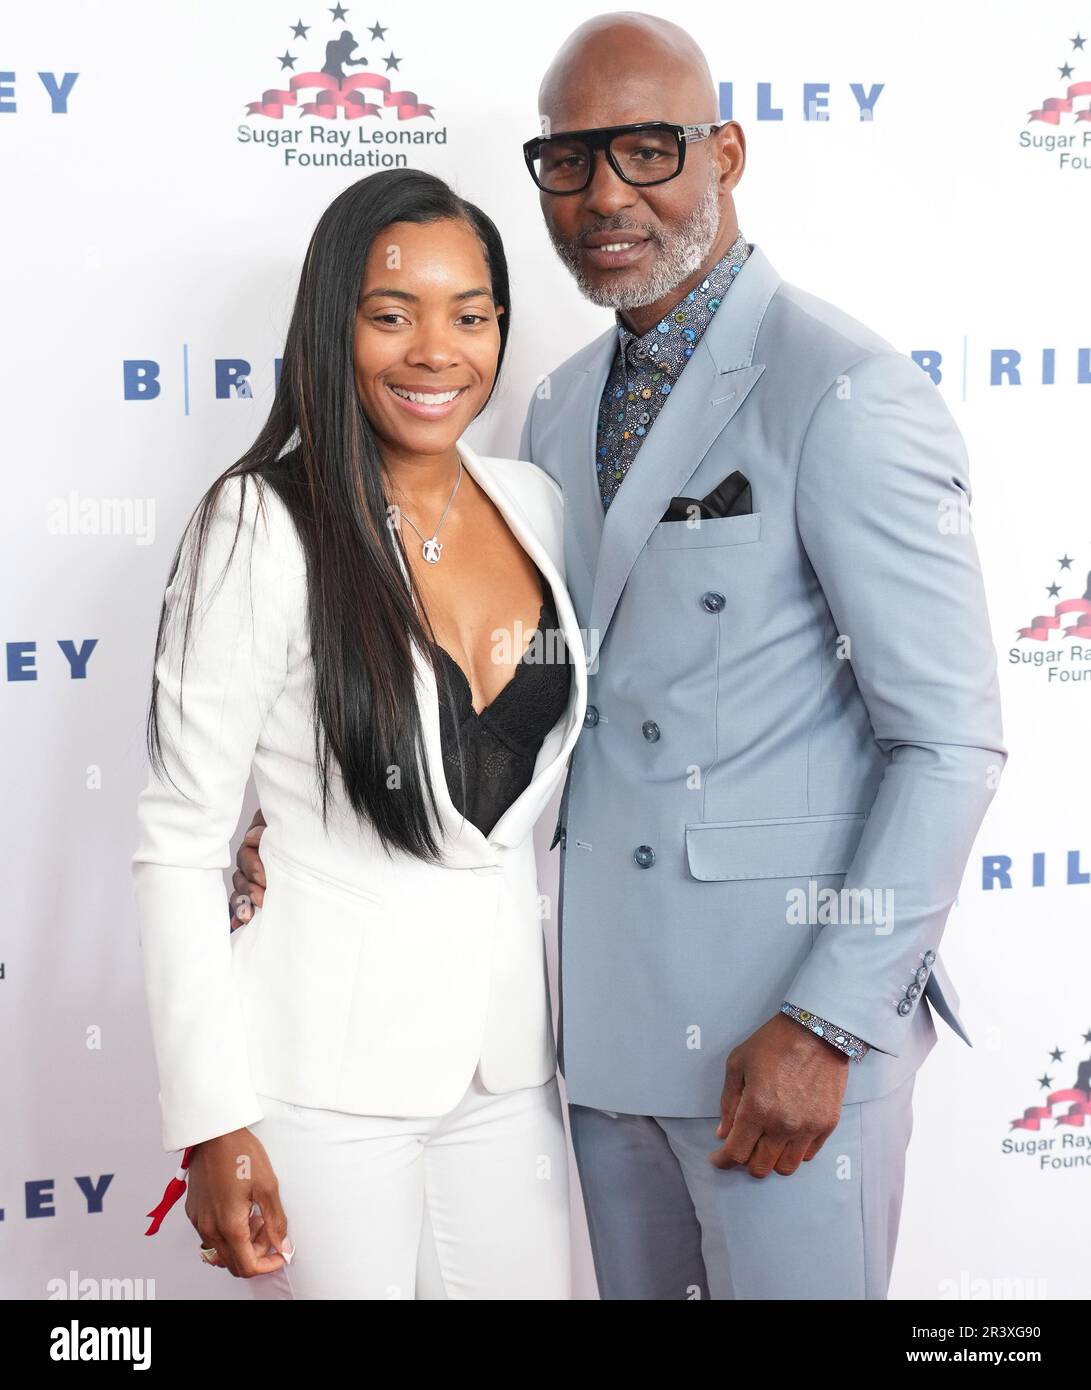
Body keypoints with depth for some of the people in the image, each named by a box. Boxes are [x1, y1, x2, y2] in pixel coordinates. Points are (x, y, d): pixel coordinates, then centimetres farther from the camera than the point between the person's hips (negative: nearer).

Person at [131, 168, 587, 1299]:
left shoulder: (532, 504, 4)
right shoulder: (264, 527, -14)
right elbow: (177, 840, -13)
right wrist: (210, 1122, -15)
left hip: (508, 1051, 6)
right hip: (326, 1070, -5)